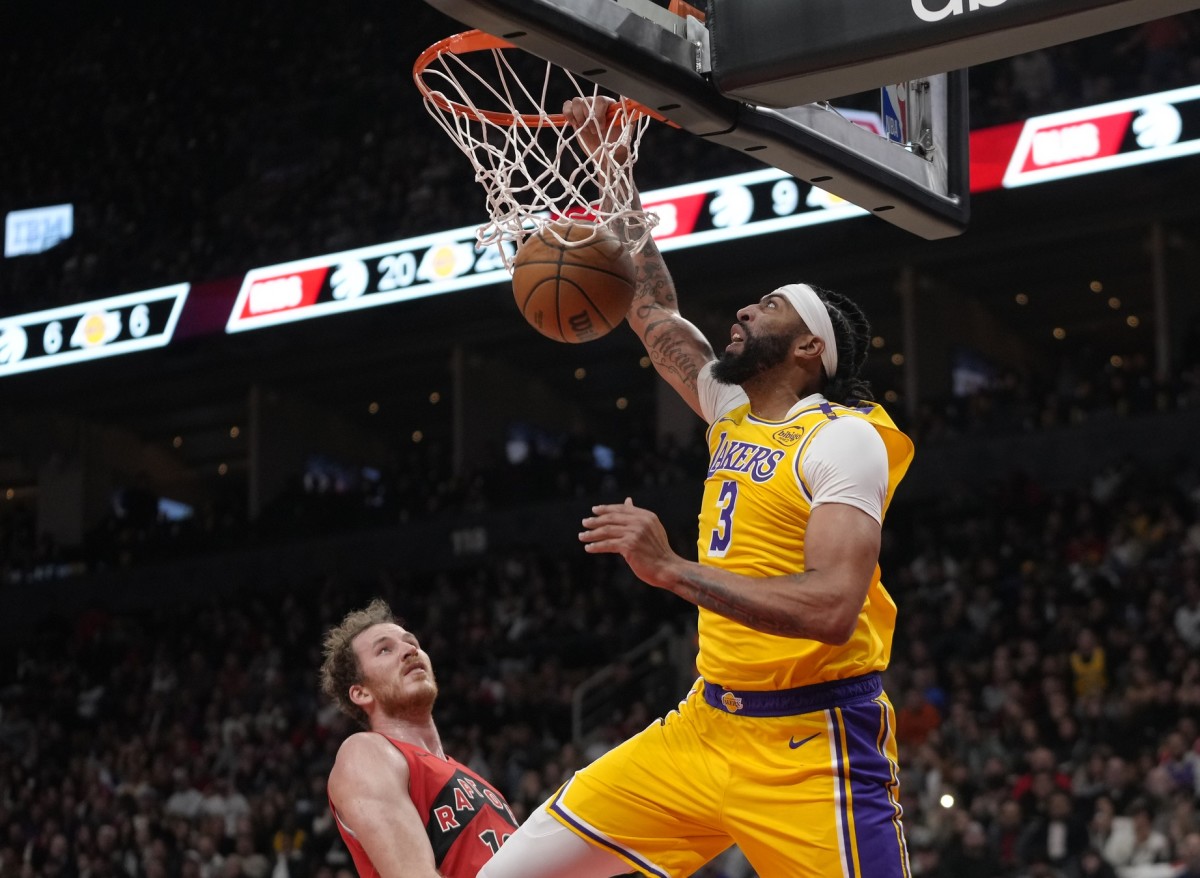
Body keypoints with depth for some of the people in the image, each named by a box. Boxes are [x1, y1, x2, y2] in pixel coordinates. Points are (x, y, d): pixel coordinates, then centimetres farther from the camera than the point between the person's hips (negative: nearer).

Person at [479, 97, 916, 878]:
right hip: (706, 726, 8)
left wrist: (672, 570, -26)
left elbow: (831, 607, -24)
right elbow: (655, 311, 25)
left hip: (813, 748, -8)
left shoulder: (842, 436, -10)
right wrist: (612, 164, 21)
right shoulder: (734, 415, 13)